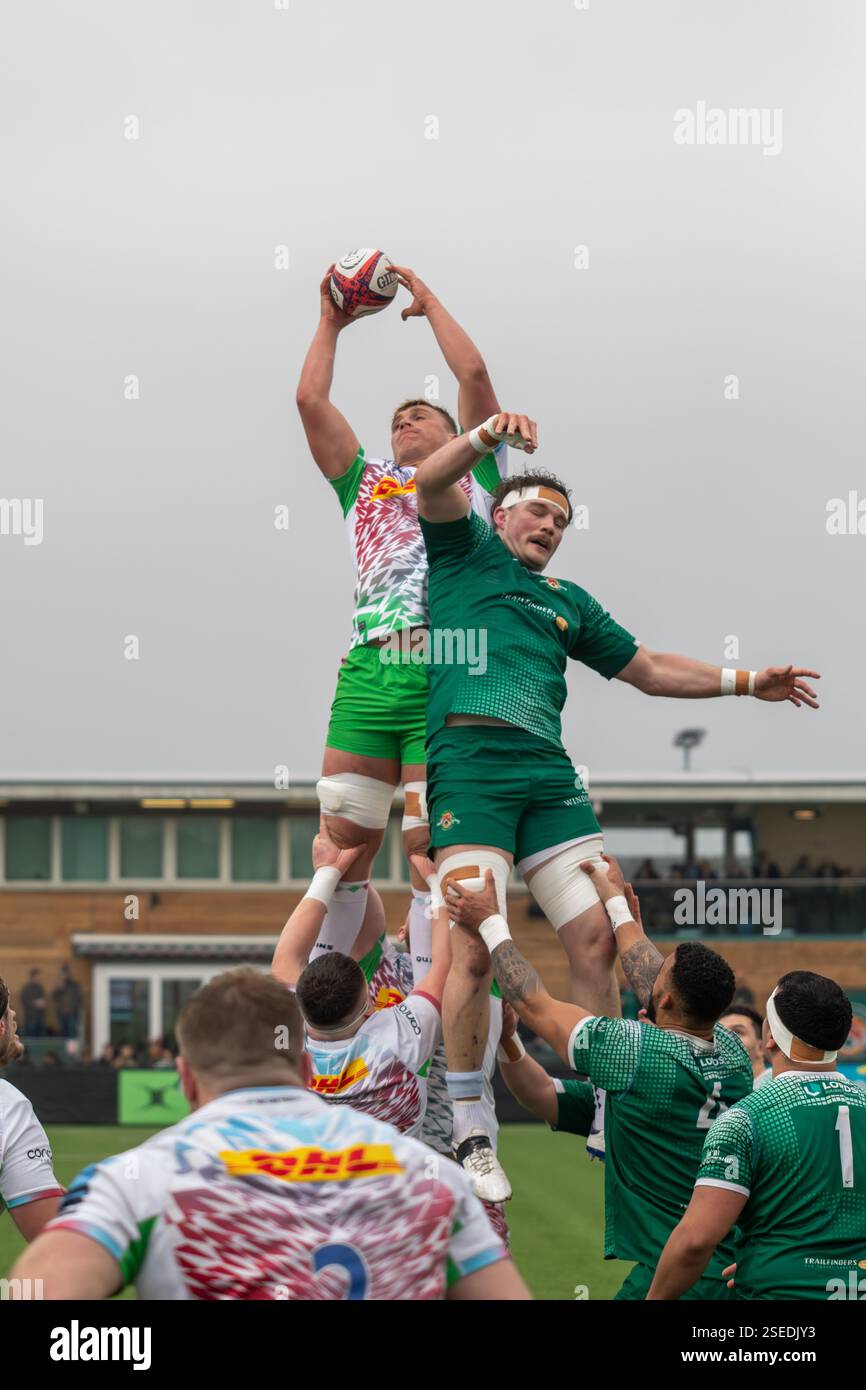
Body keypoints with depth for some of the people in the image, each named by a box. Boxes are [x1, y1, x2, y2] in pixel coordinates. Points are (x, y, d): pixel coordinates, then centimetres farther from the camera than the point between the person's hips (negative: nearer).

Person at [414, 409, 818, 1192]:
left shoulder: (568, 602, 30)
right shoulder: (466, 552, 16)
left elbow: (648, 669, 34)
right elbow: (432, 482, -1)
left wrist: (746, 681, 30)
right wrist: (490, 434, -16)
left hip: (550, 774, 6)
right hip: (470, 760, -6)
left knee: (596, 938, -3)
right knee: (475, 947, -15)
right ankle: (469, 1130, -9)